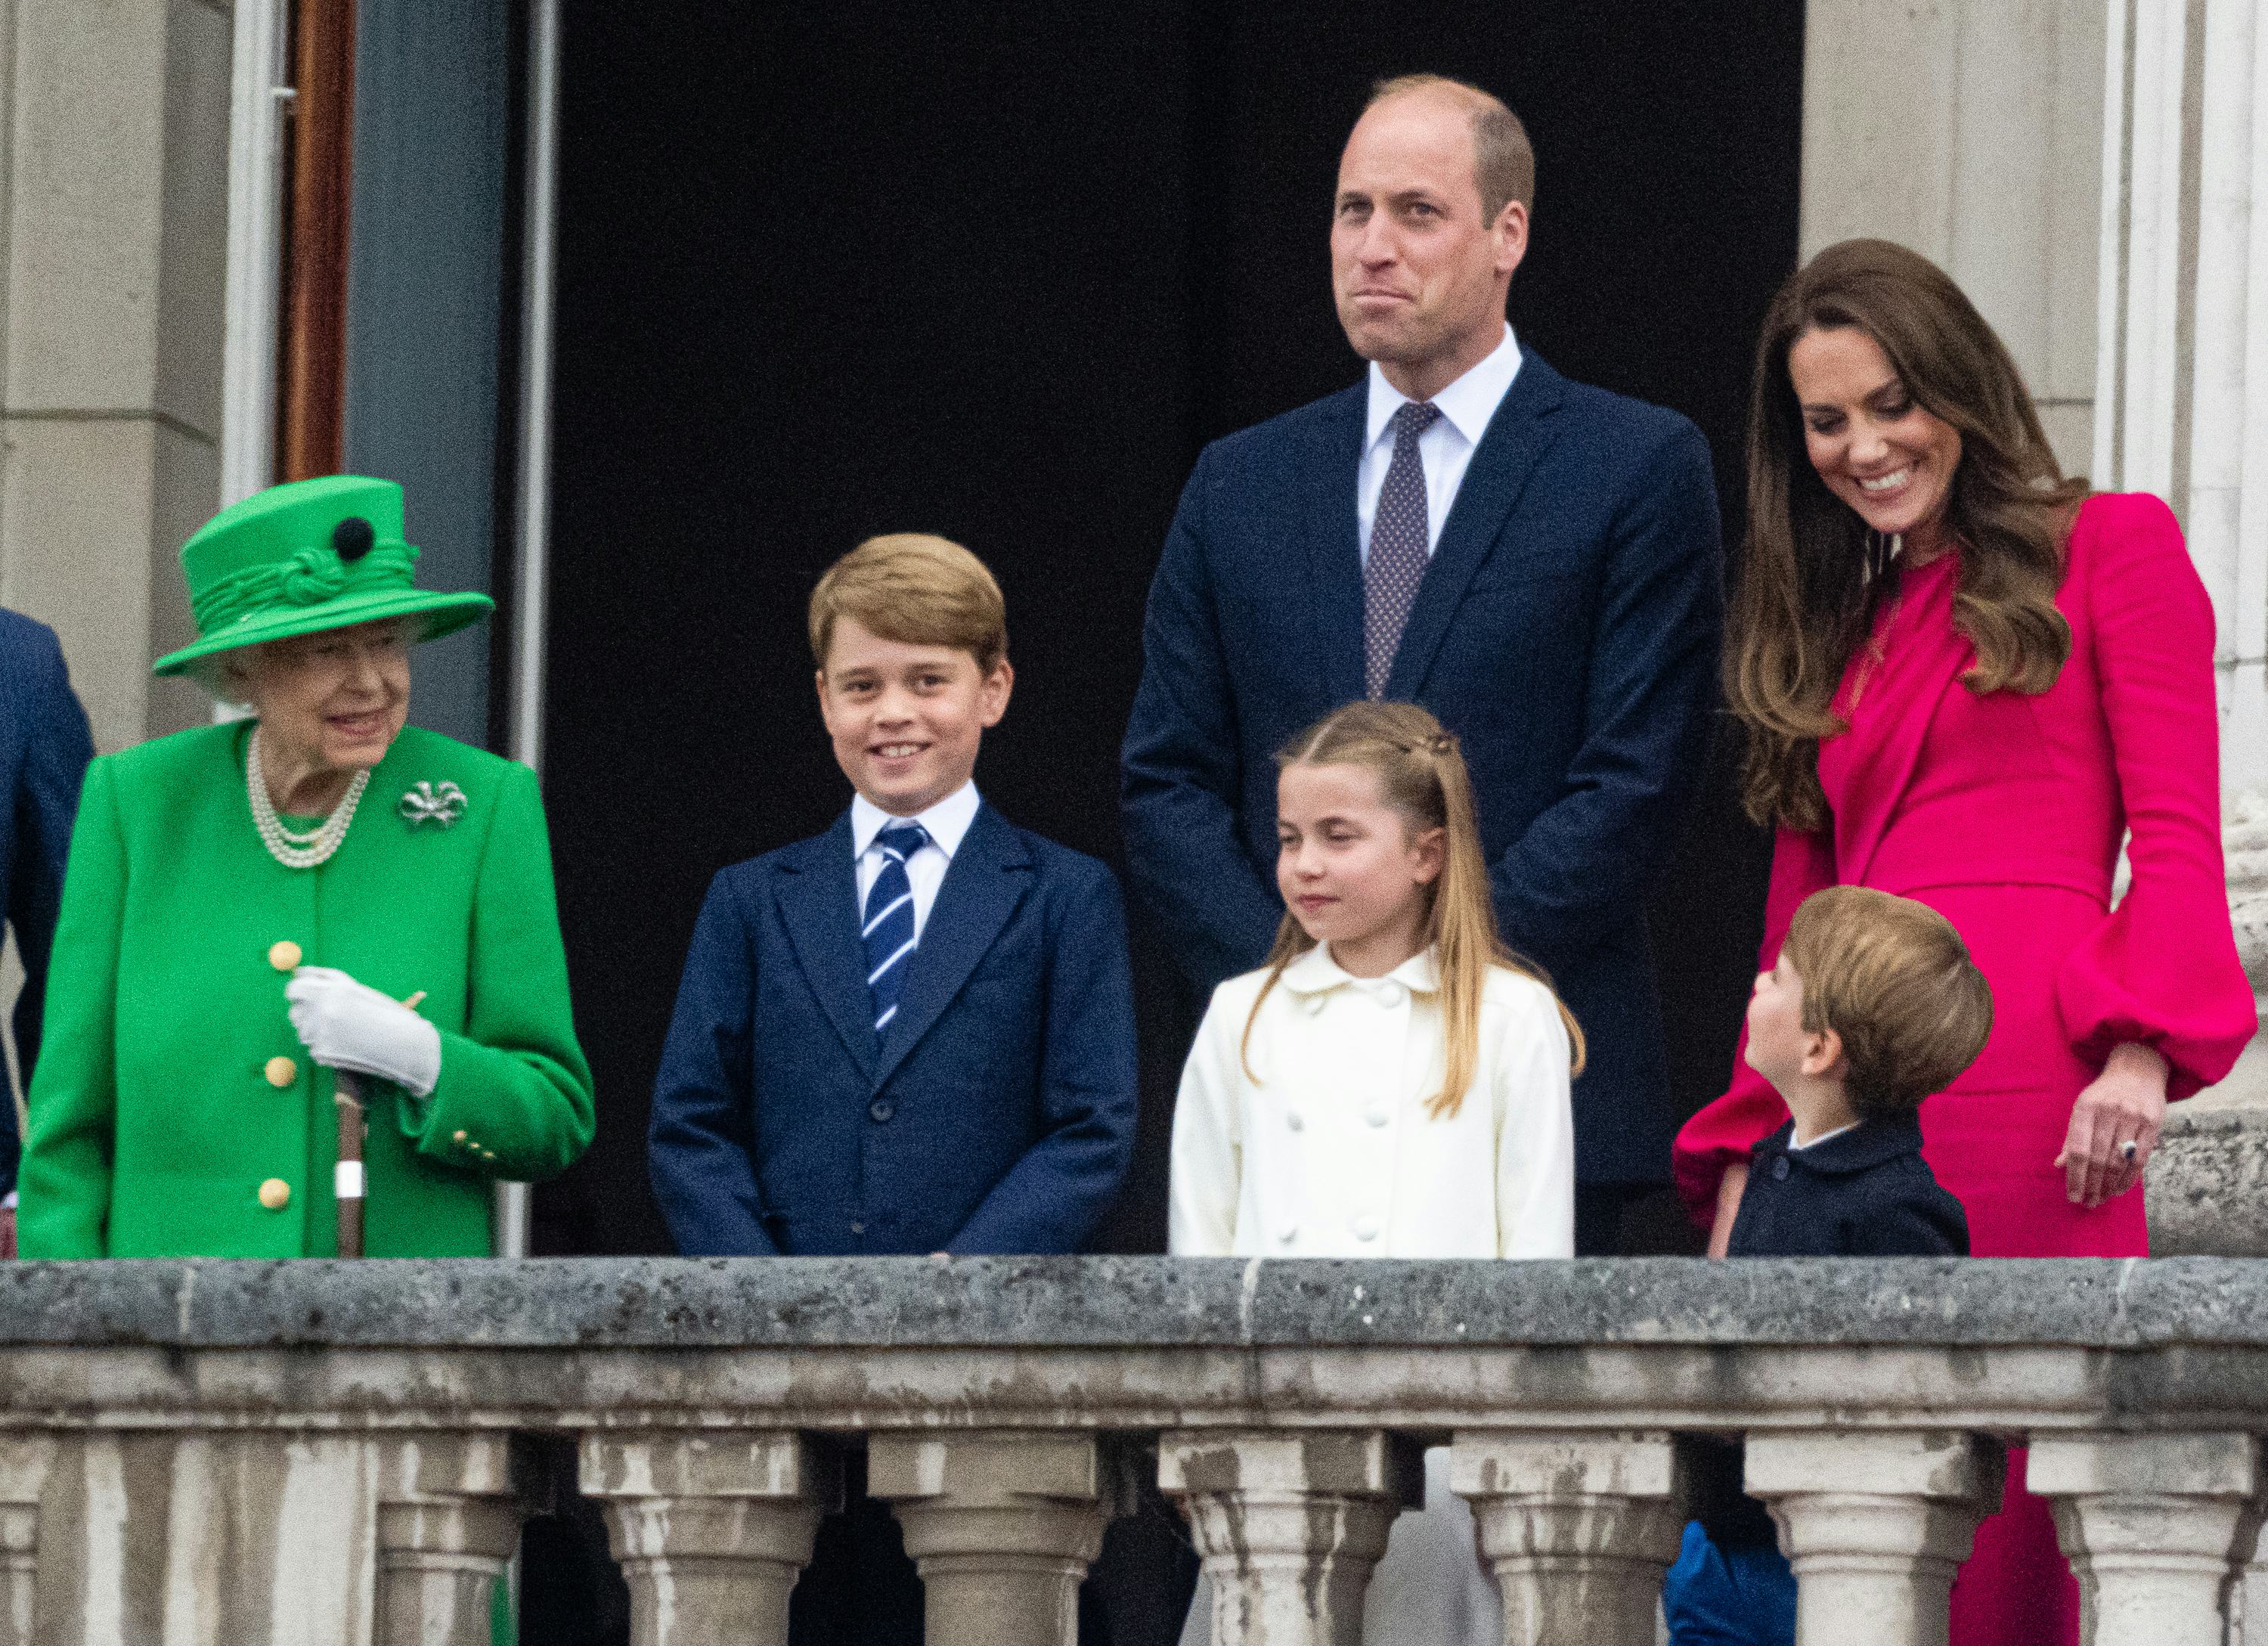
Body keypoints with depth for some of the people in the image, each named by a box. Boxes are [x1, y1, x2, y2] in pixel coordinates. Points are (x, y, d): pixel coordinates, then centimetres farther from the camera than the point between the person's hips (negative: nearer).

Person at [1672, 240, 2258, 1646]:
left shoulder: (2111, 550, 9)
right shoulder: (1831, 627, 26)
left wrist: (2140, 1047, -15)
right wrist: (1747, 1155, 15)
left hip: (2026, 1079, -5)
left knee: (2000, 1528, -11)